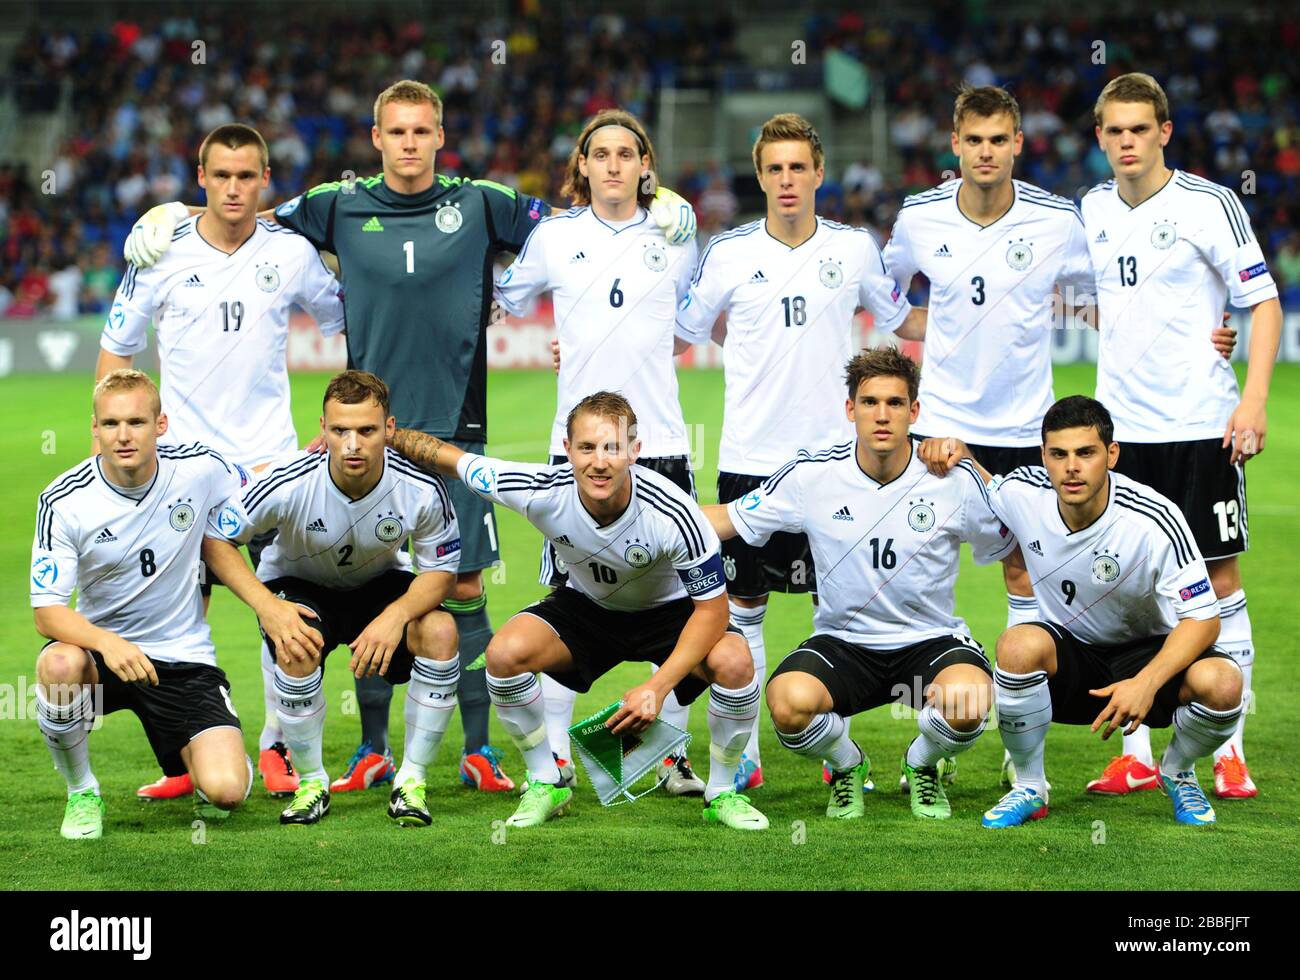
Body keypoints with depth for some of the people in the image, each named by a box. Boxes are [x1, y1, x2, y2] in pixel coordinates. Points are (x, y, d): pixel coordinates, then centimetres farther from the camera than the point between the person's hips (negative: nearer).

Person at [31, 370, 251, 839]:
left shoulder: (201, 468, -10)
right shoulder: (63, 501, -14)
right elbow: (47, 613, -16)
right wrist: (106, 643, -36)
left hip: (185, 658, 1)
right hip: (100, 646, 0)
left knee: (225, 792, -20)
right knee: (58, 665, -38)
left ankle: (199, 762, 22)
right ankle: (82, 792, -8)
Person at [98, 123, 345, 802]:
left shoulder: (292, 252, -1)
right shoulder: (163, 252, -2)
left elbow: (347, 322, 15)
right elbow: (116, 346, 9)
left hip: (270, 458, 0)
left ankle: (277, 747, 9)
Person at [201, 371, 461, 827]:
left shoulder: (421, 490, -27)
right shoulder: (289, 485, -31)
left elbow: (441, 570, -14)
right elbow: (213, 538, -20)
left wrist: (396, 614, -35)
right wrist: (267, 607, -31)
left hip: (381, 584, 2)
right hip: (299, 587, -2)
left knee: (440, 631, -28)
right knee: (297, 649, -35)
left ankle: (412, 781, -12)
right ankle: (311, 781, -11)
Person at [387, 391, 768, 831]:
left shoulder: (672, 513, -34)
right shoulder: (543, 491, -29)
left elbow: (712, 608, -25)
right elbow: (444, 456, -14)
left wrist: (657, 687, -33)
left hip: (668, 610, -2)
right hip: (587, 607, 2)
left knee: (733, 662, -31)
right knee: (505, 652, -25)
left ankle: (722, 794, -5)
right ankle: (546, 784, -2)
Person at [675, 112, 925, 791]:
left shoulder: (855, 248, 2)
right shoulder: (728, 253, 0)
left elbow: (900, 321, 16)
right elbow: (681, 332, 11)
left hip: (833, 452, 0)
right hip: (749, 456, 0)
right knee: (744, 605, 3)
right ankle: (743, 753, 10)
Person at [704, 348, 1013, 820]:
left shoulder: (955, 480, -8)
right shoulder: (811, 475, -7)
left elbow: (1010, 549, 10)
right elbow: (727, 519, 3)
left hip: (930, 640, 0)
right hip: (842, 642, 0)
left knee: (965, 700, -35)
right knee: (789, 702, -33)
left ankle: (922, 765, 5)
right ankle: (846, 765, 6)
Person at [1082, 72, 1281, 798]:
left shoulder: (1210, 205, -7)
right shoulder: (1091, 211, 7)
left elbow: (1264, 302, -5)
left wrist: (1254, 398, -15)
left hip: (1200, 424, -4)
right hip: (1121, 427, 5)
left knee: (1218, 580, -1)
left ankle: (1231, 752, 4)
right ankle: (1137, 752, 12)